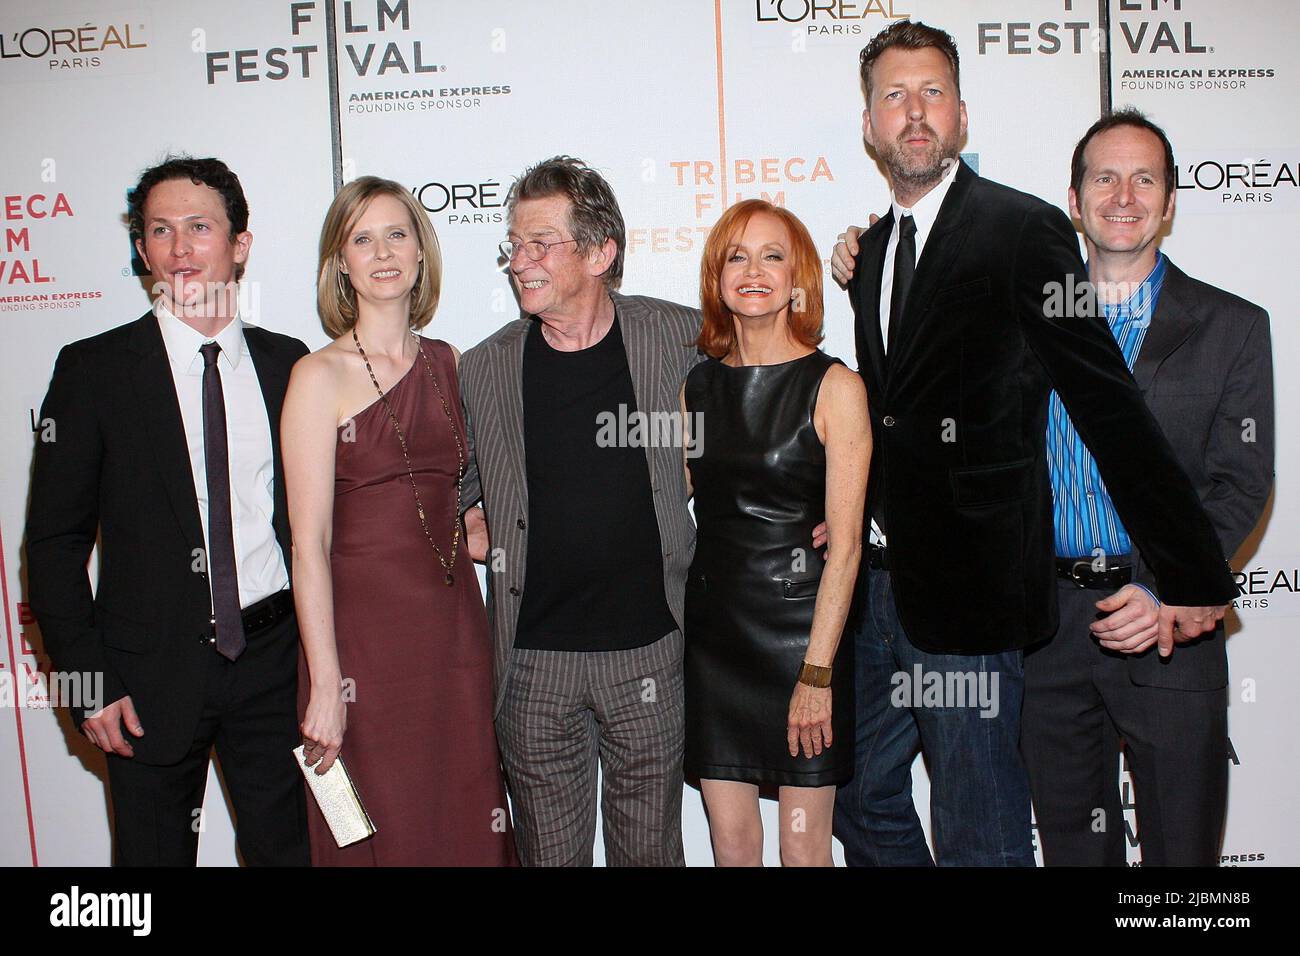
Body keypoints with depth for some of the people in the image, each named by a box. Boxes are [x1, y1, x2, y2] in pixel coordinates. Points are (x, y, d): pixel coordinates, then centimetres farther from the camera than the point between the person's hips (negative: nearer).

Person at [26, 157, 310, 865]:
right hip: (152, 673, -2)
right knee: (154, 852, 12)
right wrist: (90, 685, -7)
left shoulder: (288, 362, 4)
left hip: (273, 659, 2)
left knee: (288, 848, 13)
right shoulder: (93, 370, -3)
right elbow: (54, 542, -3)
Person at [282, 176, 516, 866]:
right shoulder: (320, 376, -7)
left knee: (468, 821, 13)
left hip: (454, 621, 5)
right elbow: (309, 544, -12)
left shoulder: (448, 363, 8)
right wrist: (324, 684, -14)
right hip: (364, 626, -5)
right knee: (383, 832, 8)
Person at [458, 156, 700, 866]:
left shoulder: (677, 336, -4)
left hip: (649, 652, 0)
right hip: (533, 660, 1)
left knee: (650, 848, 13)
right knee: (548, 853, 11)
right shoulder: (484, 368, 0)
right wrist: (474, 539, -3)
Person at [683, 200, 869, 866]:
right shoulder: (697, 384, 7)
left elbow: (845, 542, -10)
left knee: (803, 847, 6)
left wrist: (817, 672, -14)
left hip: (799, 626, -4)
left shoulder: (834, 386, -7)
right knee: (730, 841, 12)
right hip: (711, 626, 4)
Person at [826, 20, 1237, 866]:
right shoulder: (872, 246, 13)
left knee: (981, 843, 4)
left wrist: (1193, 576, -10)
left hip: (967, 593, -7)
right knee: (860, 803, 18)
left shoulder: (1023, 231, -8)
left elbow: (1112, 412, -11)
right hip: (876, 580, 7)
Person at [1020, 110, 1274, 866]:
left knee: (1180, 844, 9)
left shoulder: (1232, 327, 2)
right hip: (1045, 626, 2)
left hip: (1168, 631, -2)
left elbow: (1239, 485, -4)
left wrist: (1166, 595, -18)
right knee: (1071, 839, 14)